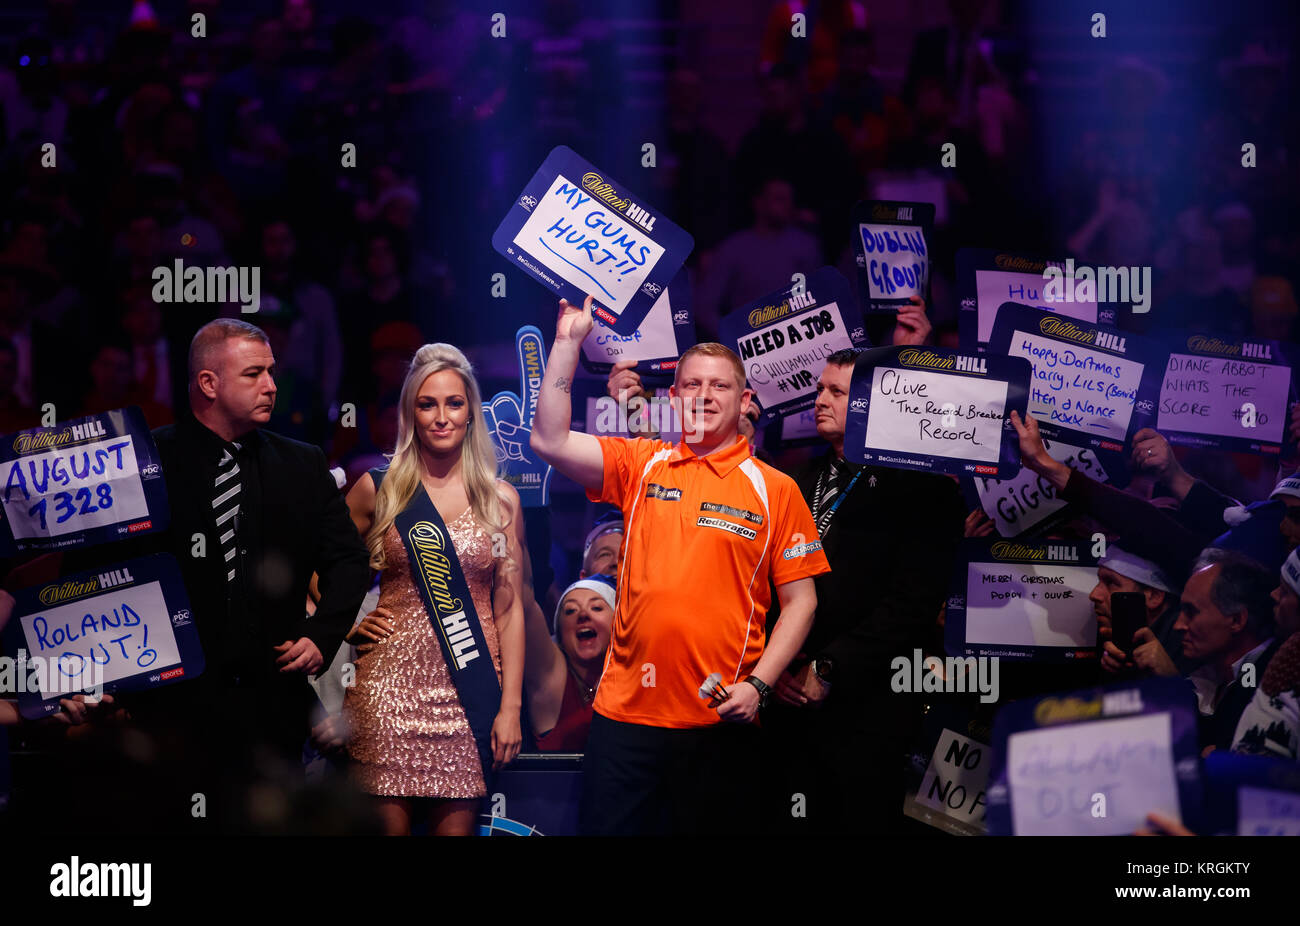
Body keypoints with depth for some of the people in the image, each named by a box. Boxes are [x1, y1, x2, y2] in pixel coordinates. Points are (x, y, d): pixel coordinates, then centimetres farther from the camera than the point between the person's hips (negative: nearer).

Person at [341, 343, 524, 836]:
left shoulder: (500, 499, 7)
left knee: (456, 822, 2)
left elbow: (510, 608, 6)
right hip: (392, 680, -1)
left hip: (468, 686, 1)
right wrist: (346, 626, 1)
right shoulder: (377, 489, 5)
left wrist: (510, 706, 1)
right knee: (388, 822, -2)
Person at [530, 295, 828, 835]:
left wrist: (757, 686, -9)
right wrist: (568, 344, -7)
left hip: (720, 723, -1)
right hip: (626, 711, 1)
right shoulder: (641, 465, 9)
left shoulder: (775, 490, 3)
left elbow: (799, 602, 2)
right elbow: (549, 442, -2)